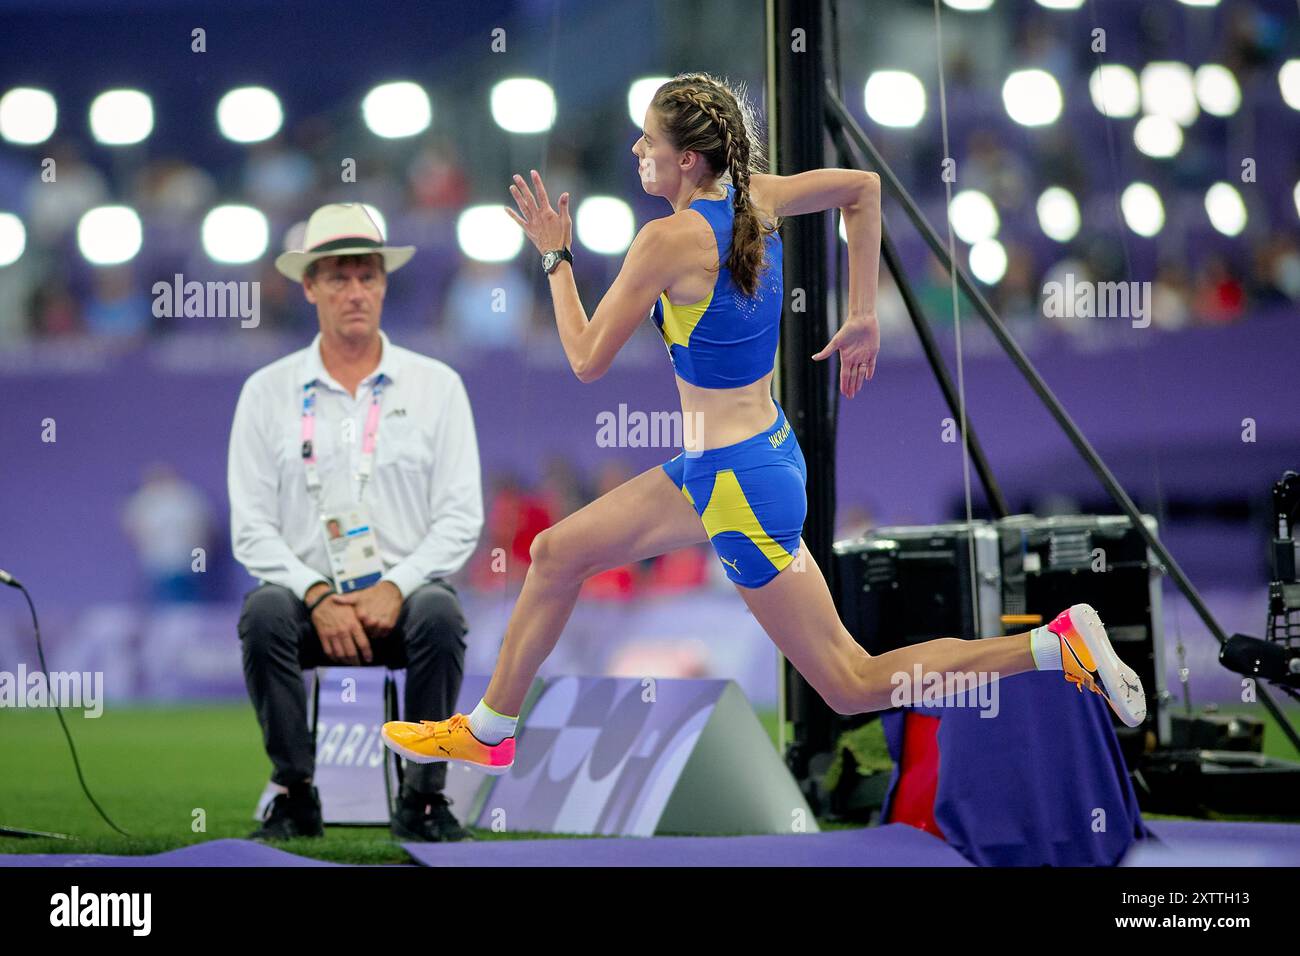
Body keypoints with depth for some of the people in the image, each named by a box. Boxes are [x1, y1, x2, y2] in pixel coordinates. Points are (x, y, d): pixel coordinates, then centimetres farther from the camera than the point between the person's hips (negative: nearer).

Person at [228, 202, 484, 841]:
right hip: (309, 591, 0)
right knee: (264, 614, -33)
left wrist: (395, 587, -15)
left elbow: (461, 518, 1)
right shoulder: (267, 392, 7)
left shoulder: (435, 385, 7)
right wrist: (317, 596, -15)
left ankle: (424, 798, -19)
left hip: (402, 593, 0)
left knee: (439, 615, -34)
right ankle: (294, 796, -18)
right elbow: (251, 526, 2)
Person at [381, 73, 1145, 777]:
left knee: (855, 686, -1)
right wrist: (864, 320, 17)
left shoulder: (669, 240, -23)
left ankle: (1057, 644, -3)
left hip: (739, 485, -10)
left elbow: (588, 360, -15)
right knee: (557, 553, 17)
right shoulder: (752, 198, 0)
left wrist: (555, 257, -2)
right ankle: (489, 732, 30)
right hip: (736, 462, 10)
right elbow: (863, 187, 13)